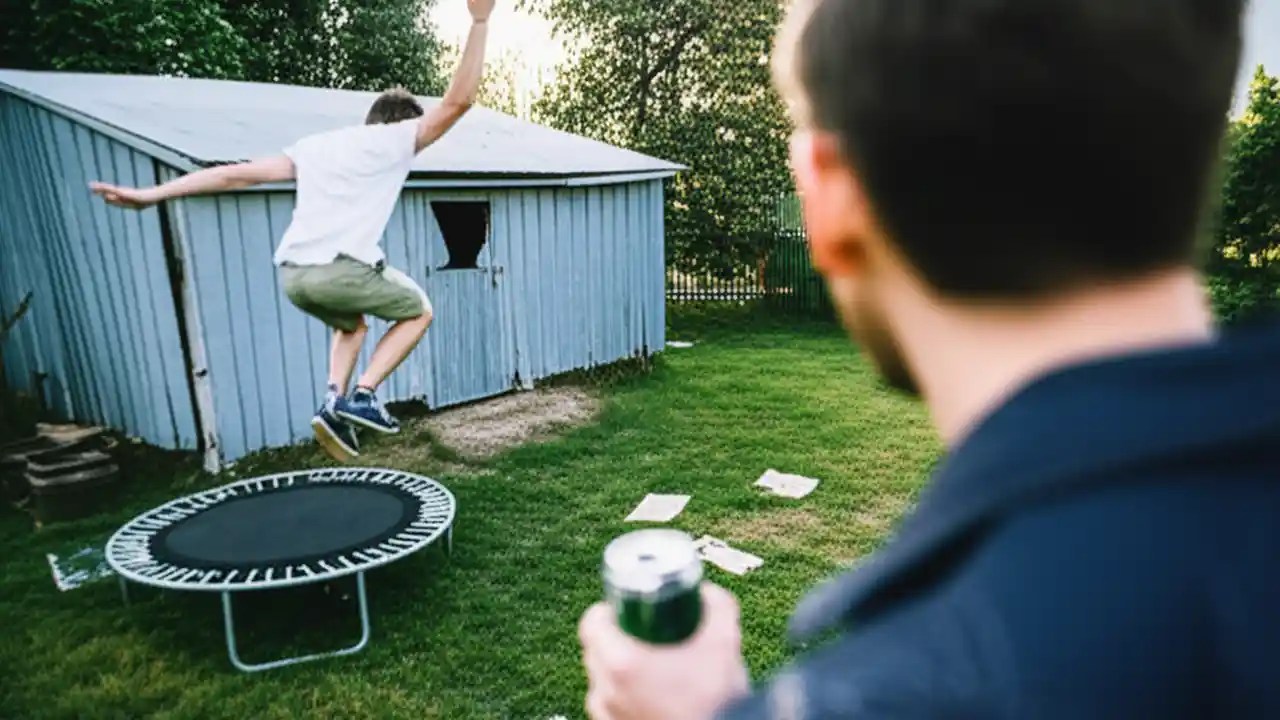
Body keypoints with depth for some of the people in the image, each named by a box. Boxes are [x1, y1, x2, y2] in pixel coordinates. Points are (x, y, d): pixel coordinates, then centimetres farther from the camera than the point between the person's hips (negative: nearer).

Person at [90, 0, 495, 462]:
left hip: (293, 273, 7)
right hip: (344, 268, -6)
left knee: (351, 325, 34)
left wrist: (152, 194, 17)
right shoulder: (393, 139, 9)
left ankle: (335, 402, 12)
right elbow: (457, 101, 2)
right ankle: (362, 396, 5)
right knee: (418, 312, 19)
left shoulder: (314, 145, 25)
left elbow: (237, 174, 17)